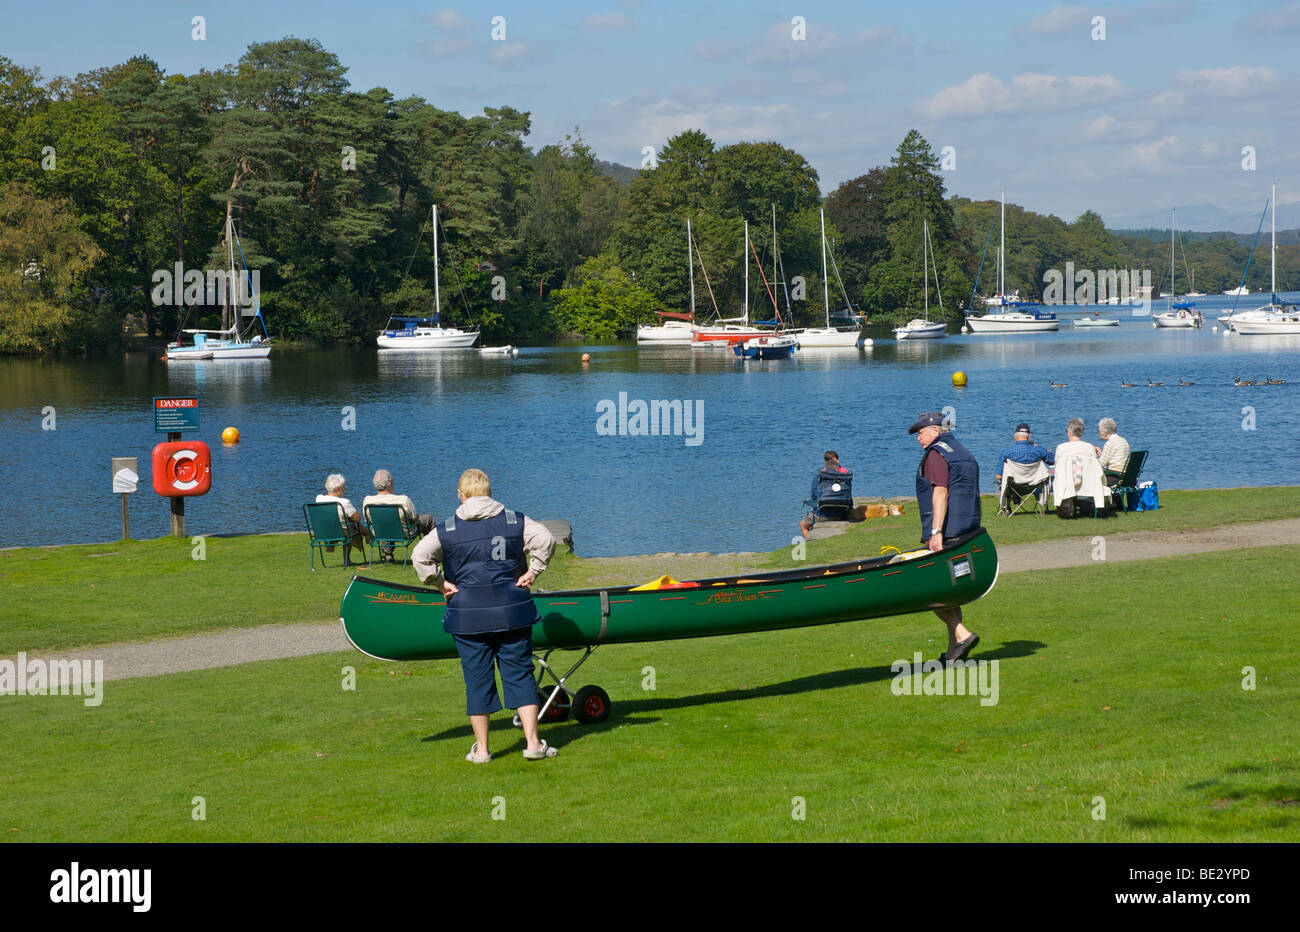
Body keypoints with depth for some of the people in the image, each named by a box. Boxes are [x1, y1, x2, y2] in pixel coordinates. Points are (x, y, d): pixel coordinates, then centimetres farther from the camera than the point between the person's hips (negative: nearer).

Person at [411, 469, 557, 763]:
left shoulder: (446, 530, -1)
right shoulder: (516, 521, 1)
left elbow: (420, 556, -8)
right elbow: (545, 540, -8)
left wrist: (440, 583, 1)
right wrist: (533, 571, 0)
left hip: (467, 615, -1)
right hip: (511, 612, 1)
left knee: (477, 679, 6)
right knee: (519, 674, 7)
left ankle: (481, 749, 10)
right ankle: (533, 743, 3)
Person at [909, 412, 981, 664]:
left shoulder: (936, 453, -9)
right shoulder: (963, 452, 20)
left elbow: (940, 493, -19)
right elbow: (971, 495, 21)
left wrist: (936, 532, -24)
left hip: (944, 533, -9)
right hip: (966, 530, 9)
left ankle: (962, 634, -16)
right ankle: (954, 652, 12)